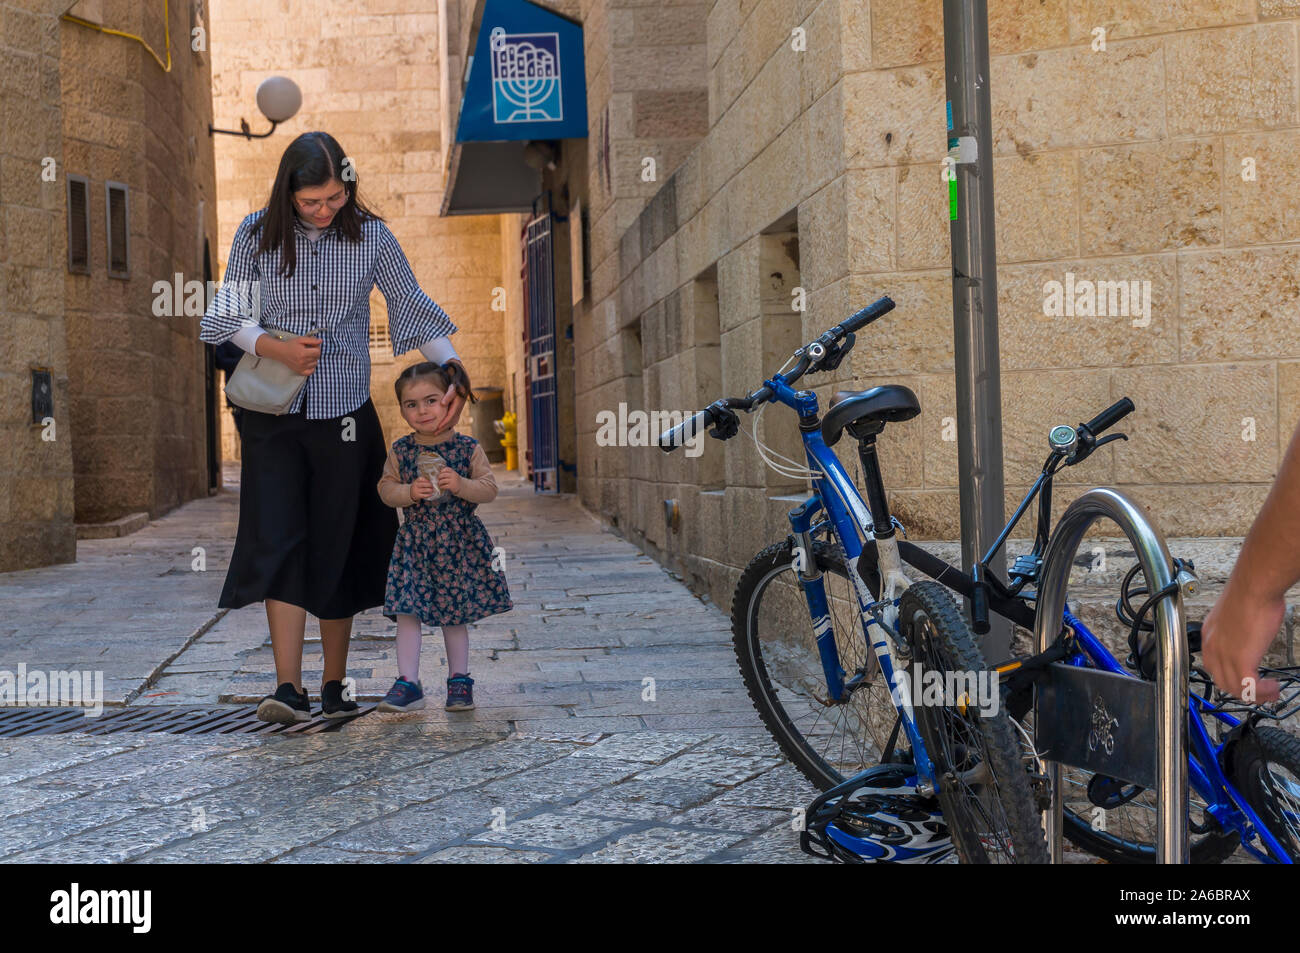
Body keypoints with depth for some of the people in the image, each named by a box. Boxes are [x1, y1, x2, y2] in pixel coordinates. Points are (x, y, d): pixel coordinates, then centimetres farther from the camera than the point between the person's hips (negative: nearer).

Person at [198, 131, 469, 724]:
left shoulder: (370, 236, 2)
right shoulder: (257, 234, 2)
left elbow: (412, 306, 4)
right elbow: (232, 315, 2)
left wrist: (452, 370, -6)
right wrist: (279, 351, -16)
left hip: (344, 414, 0)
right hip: (274, 414, 0)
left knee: (336, 549, 4)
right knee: (278, 542, -10)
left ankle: (334, 685, 16)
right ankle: (289, 690, -11)